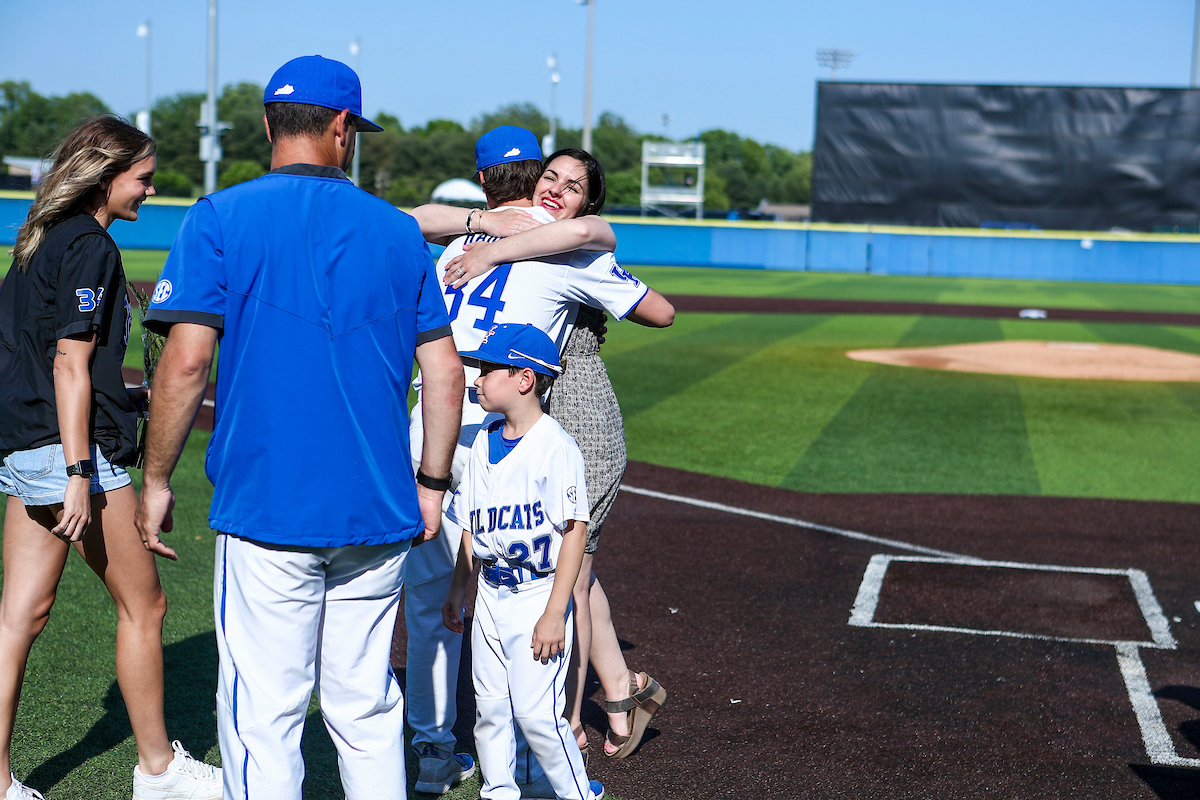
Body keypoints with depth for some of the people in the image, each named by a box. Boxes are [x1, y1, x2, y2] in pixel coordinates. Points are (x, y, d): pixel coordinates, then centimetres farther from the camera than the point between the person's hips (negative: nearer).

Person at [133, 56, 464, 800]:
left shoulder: (221, 219, -1)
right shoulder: (399, 229, 9)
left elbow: (187, 359, -10)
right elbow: (445, 370, 6)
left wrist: (157, 479, 0)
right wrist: (433, 481, 15)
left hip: (267, 507, -3)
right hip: (379, 514, 4)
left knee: (264, 713, 2)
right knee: (367, 708, 14)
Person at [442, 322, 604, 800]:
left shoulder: (555, 446, -14)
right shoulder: (484, 444, 9)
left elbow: (575, 532, -16)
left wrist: (554, 613, -18)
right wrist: (457, 591, 16)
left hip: (537, 594, -7)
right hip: (490, 596, 7)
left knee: (536, 711, -9)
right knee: (489, 706, 11)